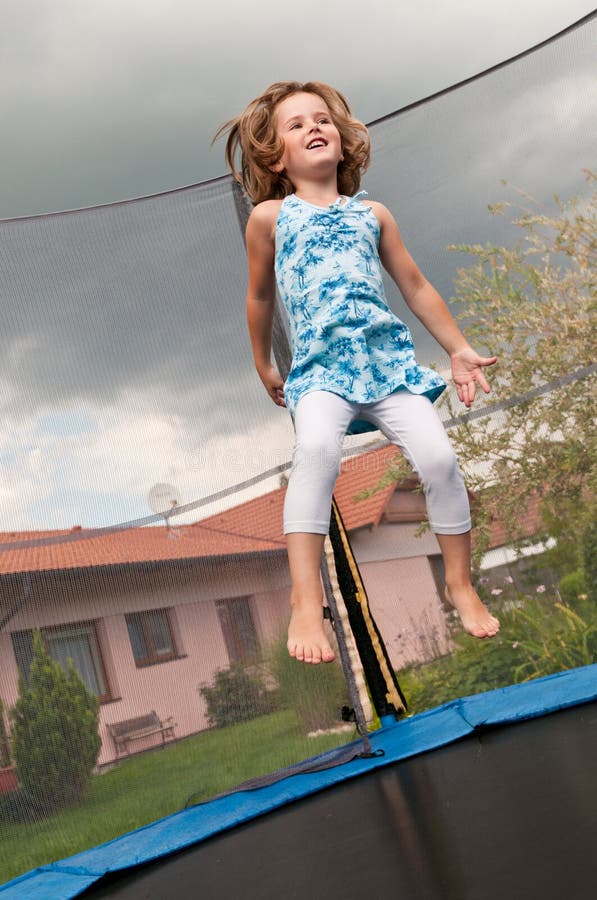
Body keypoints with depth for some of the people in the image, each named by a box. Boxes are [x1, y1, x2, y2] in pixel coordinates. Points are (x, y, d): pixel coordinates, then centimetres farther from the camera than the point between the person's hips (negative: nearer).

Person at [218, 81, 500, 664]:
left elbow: (415, 287, 24)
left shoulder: (371, 215, 19)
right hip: (321, 366, -2)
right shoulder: (269, 216, 12)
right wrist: (263, 365, 27)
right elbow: (260, 295, 22)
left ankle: (460, 584, 7)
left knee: (438, 455, -18)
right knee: (316, 445, -34)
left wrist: (460, 350, 21)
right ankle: (306, 599, -30)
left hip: (389, 358, 3)